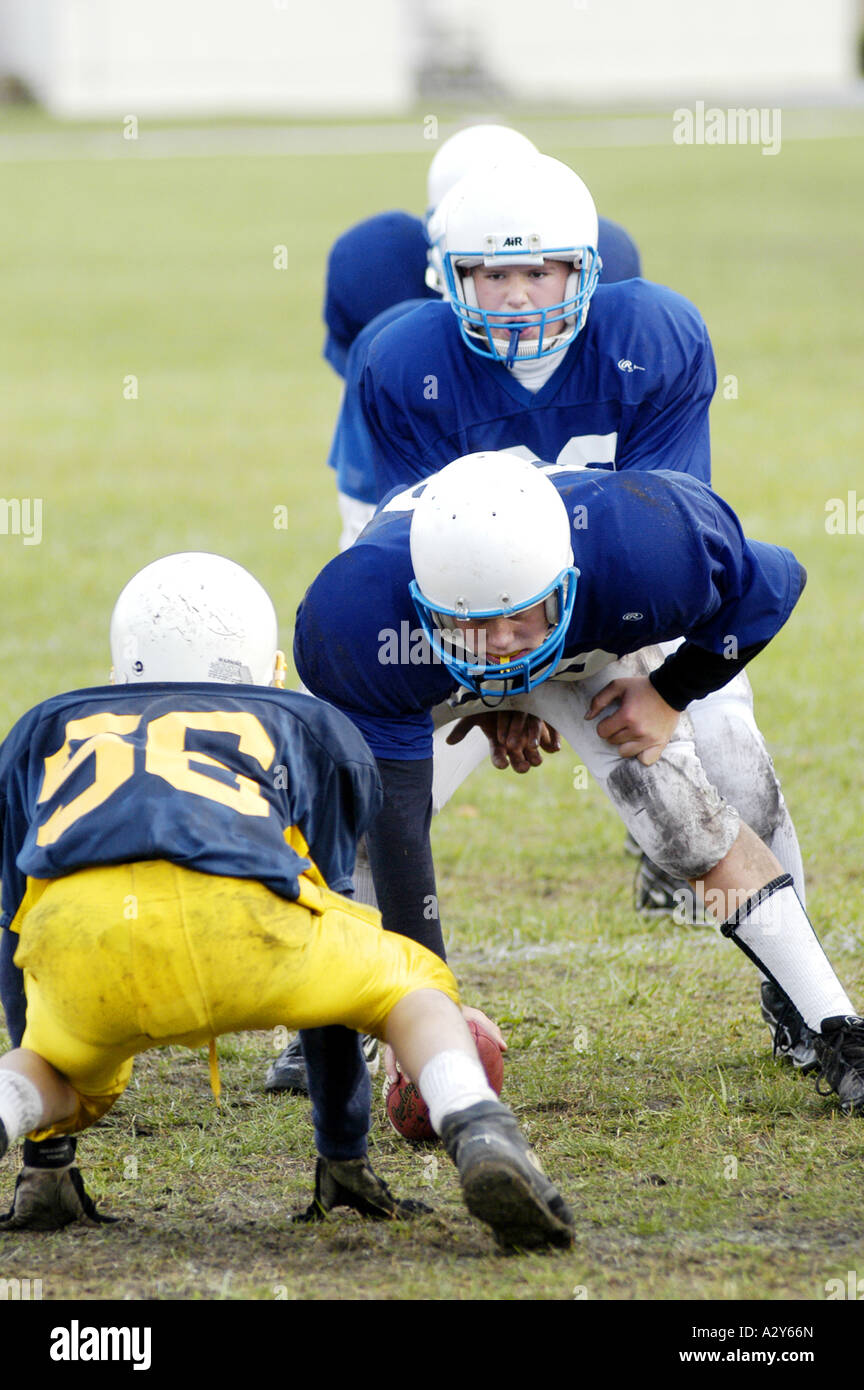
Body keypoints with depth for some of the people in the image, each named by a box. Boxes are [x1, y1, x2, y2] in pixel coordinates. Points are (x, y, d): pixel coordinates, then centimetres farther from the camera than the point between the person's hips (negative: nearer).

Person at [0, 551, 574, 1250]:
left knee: (75, 1076, 33)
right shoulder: (309, 728, 34)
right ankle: (481, 1135, -5)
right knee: (413, 989, 27)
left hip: (79, 935, 1)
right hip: (233, 915, -1)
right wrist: (341, 1154, 43)